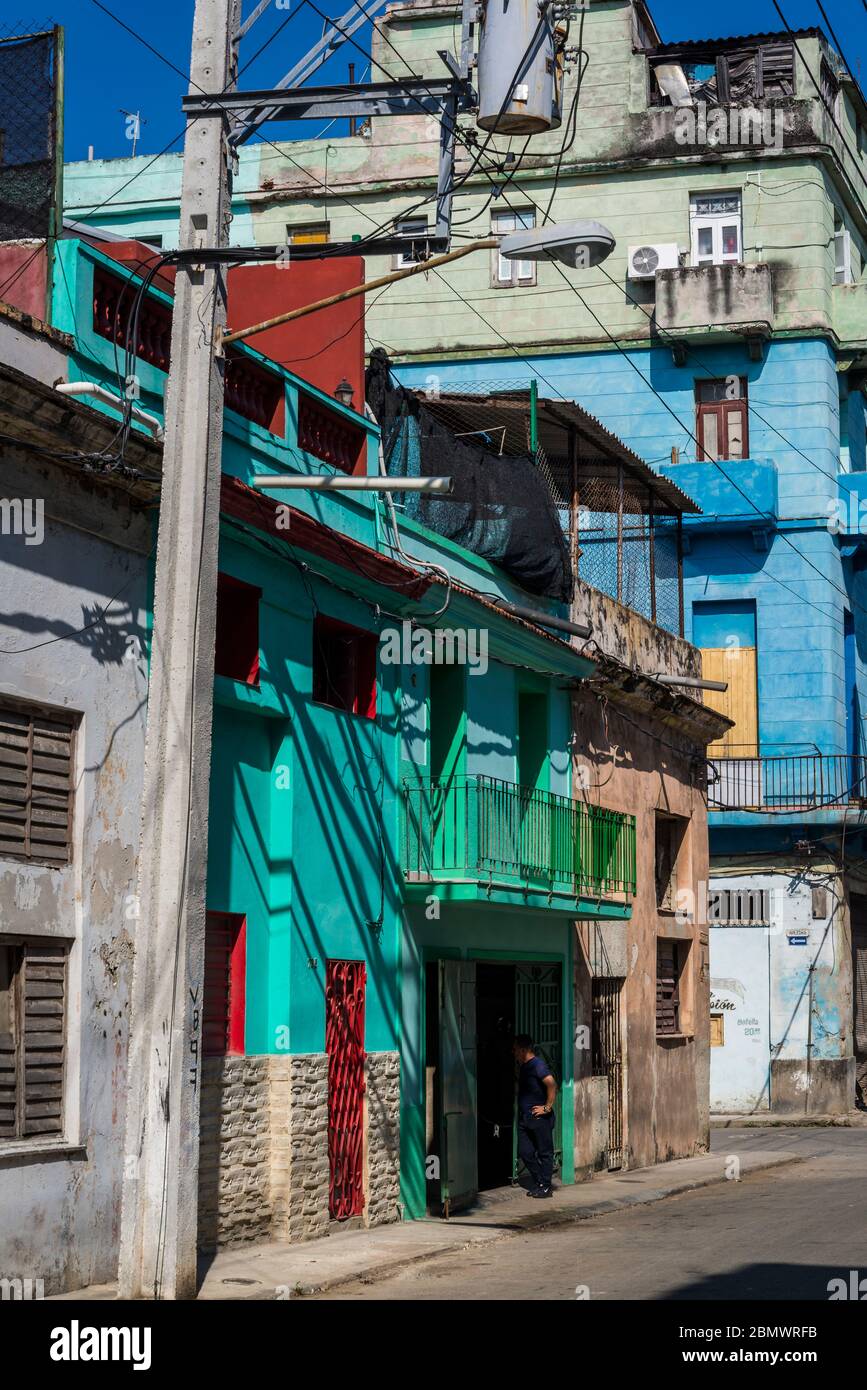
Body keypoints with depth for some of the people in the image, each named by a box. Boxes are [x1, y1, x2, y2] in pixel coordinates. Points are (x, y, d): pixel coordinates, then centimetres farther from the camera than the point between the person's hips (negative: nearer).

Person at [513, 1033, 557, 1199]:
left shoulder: (538, 1064, -14)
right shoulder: (523, 1066, 15)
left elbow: (552, 1084, -25)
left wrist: (547, 1107, -21)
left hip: (539, 1117, -9)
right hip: (525, 1117, 9)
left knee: (544, 1152, 0)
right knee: (525, 1152, 9)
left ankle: (545, 1186, 6)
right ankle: (538, 1183, 19)